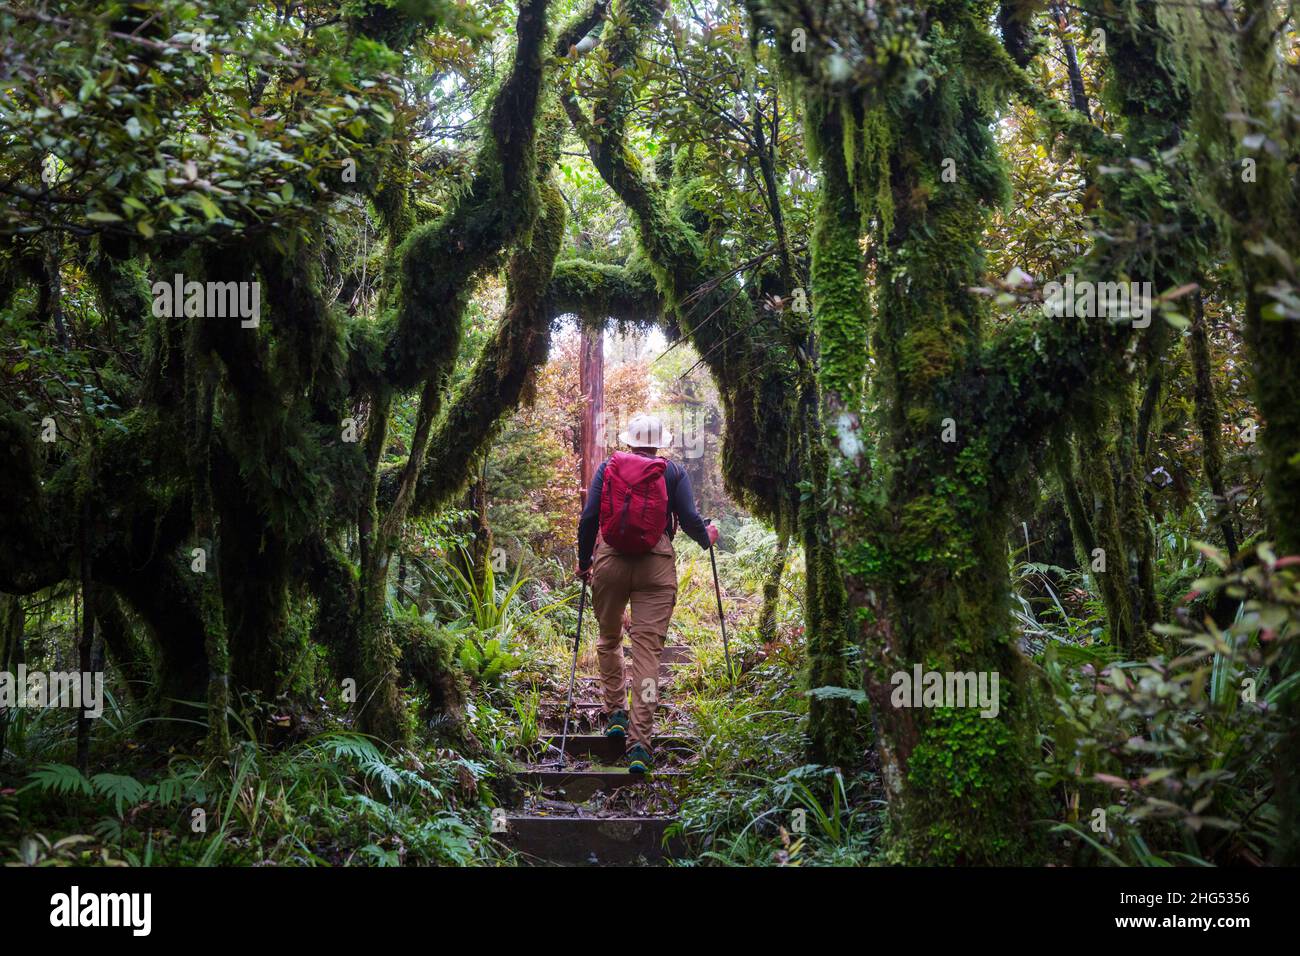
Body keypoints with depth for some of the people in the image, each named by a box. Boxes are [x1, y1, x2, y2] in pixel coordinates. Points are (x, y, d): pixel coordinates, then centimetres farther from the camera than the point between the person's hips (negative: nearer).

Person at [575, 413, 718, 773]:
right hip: (656, 567, -1)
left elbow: (588, 518, 2)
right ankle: (639, 740, -9)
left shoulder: (608, 467, 9)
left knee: (609, 639, 22)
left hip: (609, 562, 1)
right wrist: (707, 537, 22)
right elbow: (689, 520, 1)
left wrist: (584, 562, 14)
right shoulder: (673, 472, 6)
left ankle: (615, 714, 24)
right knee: (648, 649, -3)